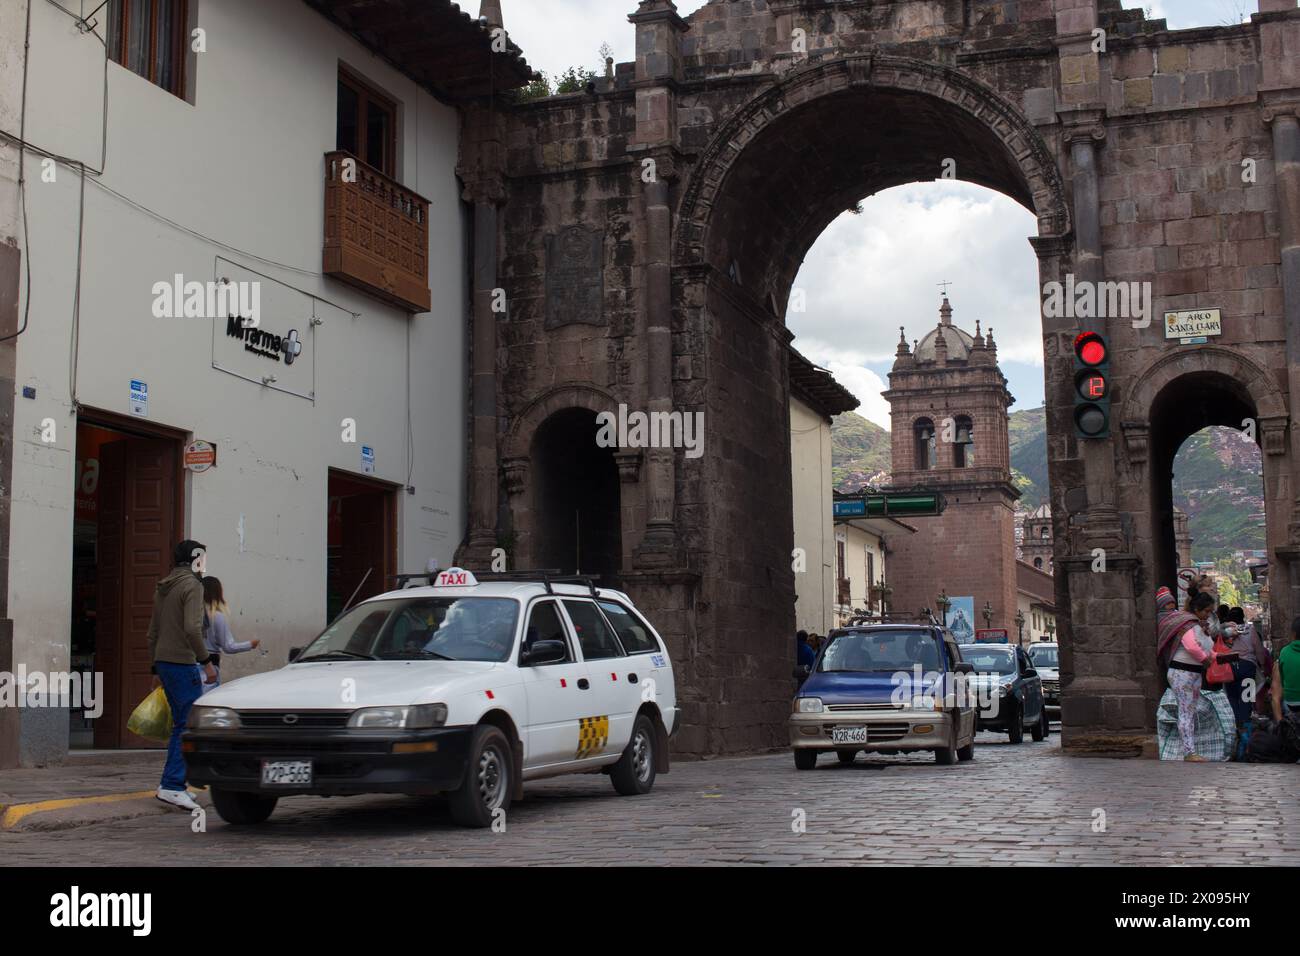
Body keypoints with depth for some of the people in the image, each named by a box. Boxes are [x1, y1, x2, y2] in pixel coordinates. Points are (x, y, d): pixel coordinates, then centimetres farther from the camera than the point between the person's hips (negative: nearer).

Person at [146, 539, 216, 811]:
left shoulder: (162, 588, 18)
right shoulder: (192, 585, -9)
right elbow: (192, 628, -21)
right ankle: (172, 786, -14)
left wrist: (156, 668, 25)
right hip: (182, 663, -9)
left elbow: (153, 632, 21)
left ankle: (172, 783, 14)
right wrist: (206, 661, -17)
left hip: (164, 662, 9)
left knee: (181, 724, 15)